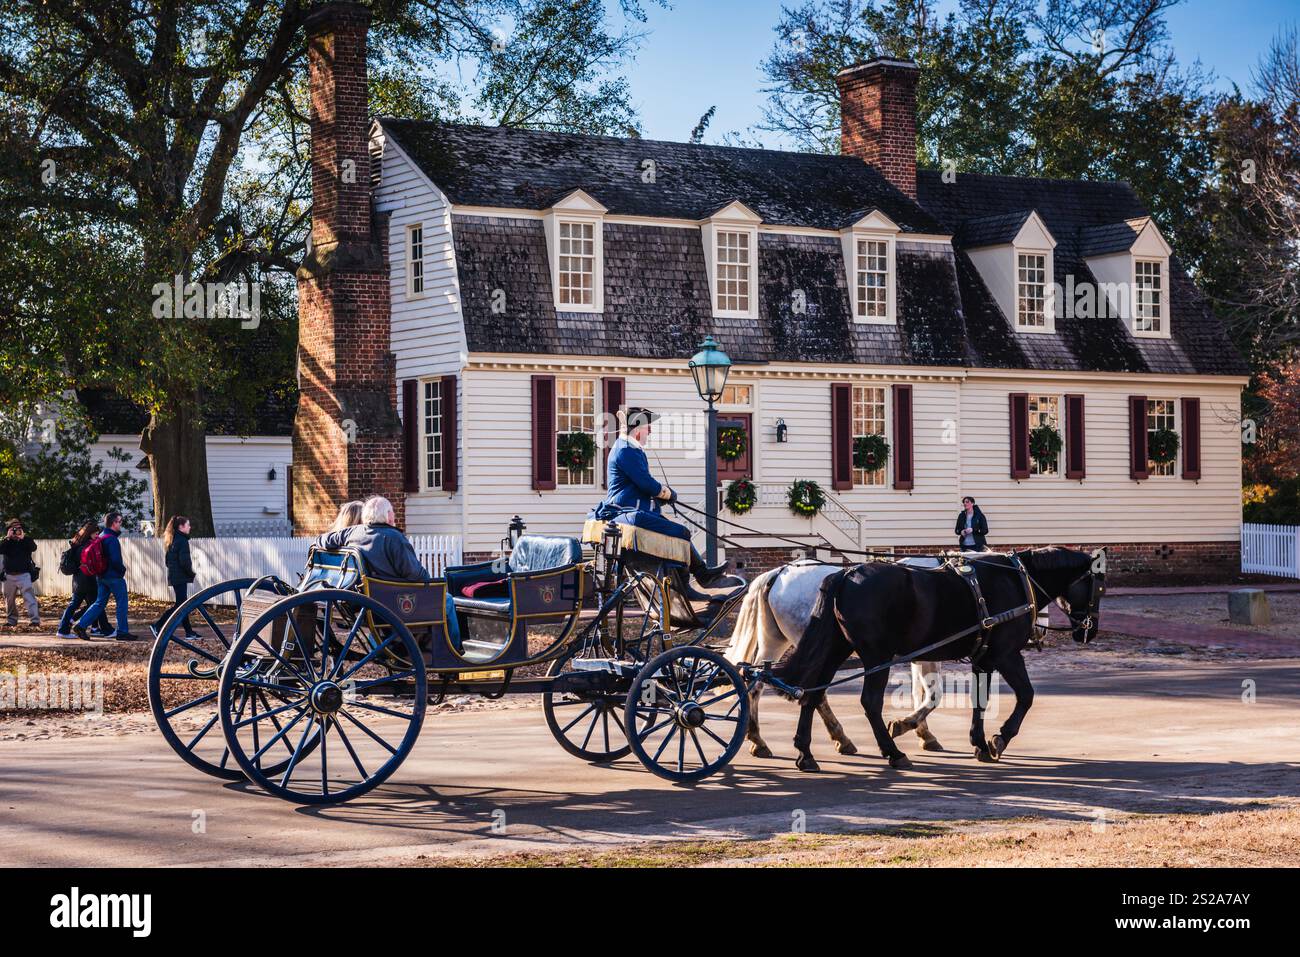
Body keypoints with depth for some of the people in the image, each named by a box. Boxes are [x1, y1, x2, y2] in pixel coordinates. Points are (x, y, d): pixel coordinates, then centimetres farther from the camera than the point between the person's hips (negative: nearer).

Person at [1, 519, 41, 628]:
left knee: (29, 597, -15)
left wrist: (23, 537, -16)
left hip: (24, 575, -3)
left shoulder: (26, 541, 5)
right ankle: (12, 620, 24)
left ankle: (35, 620, -22)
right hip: (9, 576, 3)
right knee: (9, 599, 10)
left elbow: (33, 548, -15)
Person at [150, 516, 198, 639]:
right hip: (180, 577, -10)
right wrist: (192, 574, -8)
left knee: (181, 603, 11)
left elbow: (168, 560, 18)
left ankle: (189, 632, 13)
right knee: (179, 604, -7)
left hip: (173, 577, 10)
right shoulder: (182, 541, -15)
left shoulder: (173, 540, 14)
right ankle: (157, 626, -10)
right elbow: (184, 561, -20)